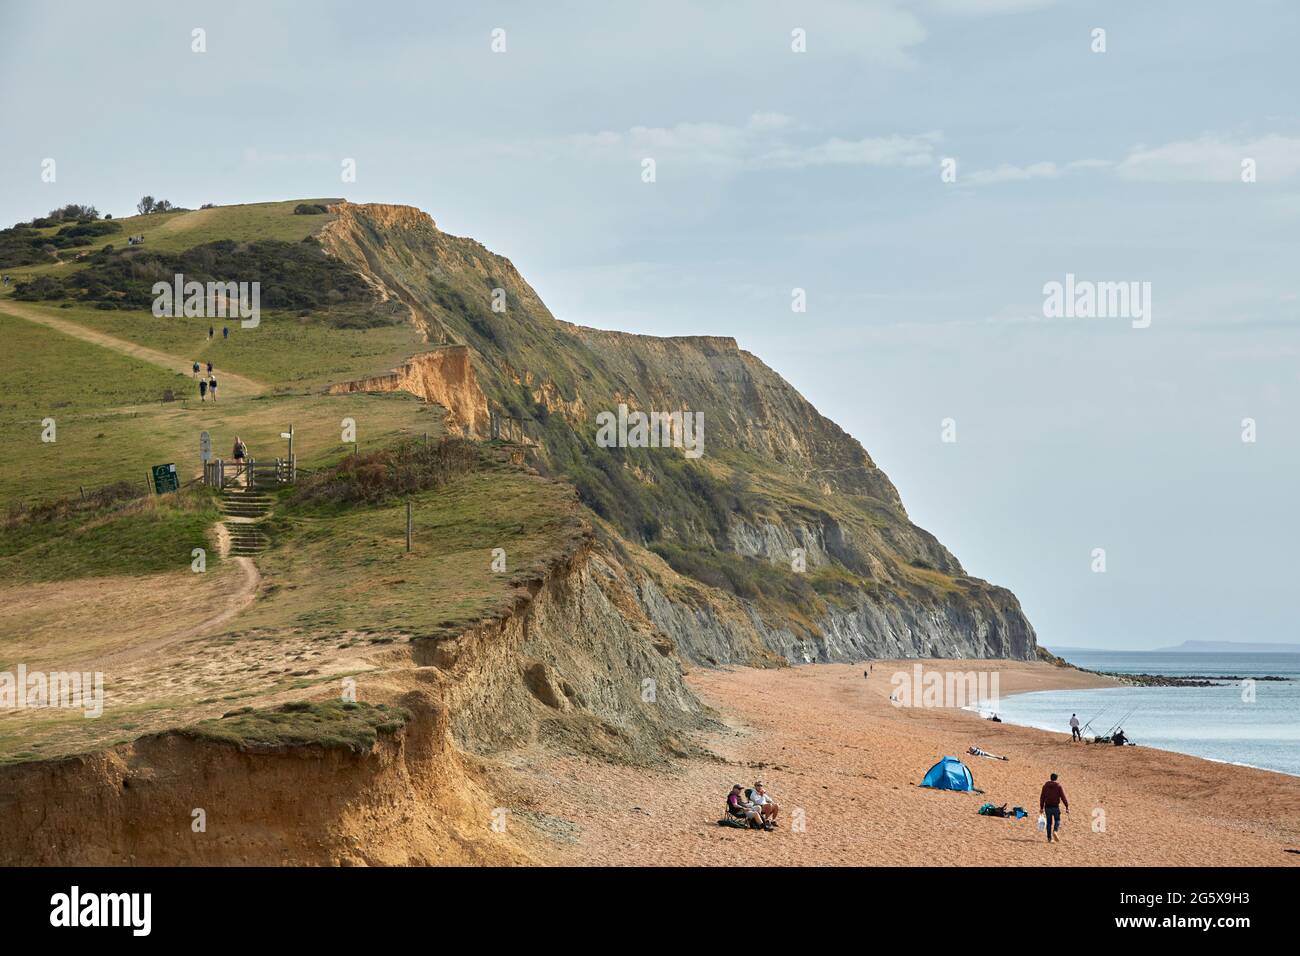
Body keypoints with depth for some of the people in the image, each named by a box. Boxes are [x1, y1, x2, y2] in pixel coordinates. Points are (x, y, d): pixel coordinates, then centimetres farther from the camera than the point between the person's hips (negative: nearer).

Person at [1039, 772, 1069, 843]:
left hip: (1047, 806, 2)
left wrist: (1041, 807, 8)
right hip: (1055, 806, -2)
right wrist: (1067, 807, -4)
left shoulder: (1045, 786, 5)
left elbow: (1042, 797, 4)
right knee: (1057, 820, 12)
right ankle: (1056, 831, -17)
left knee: (1049, 822, 9)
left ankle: (1049, 838, 7)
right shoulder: (1059, 786, -3)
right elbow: (1063, 797, -7)